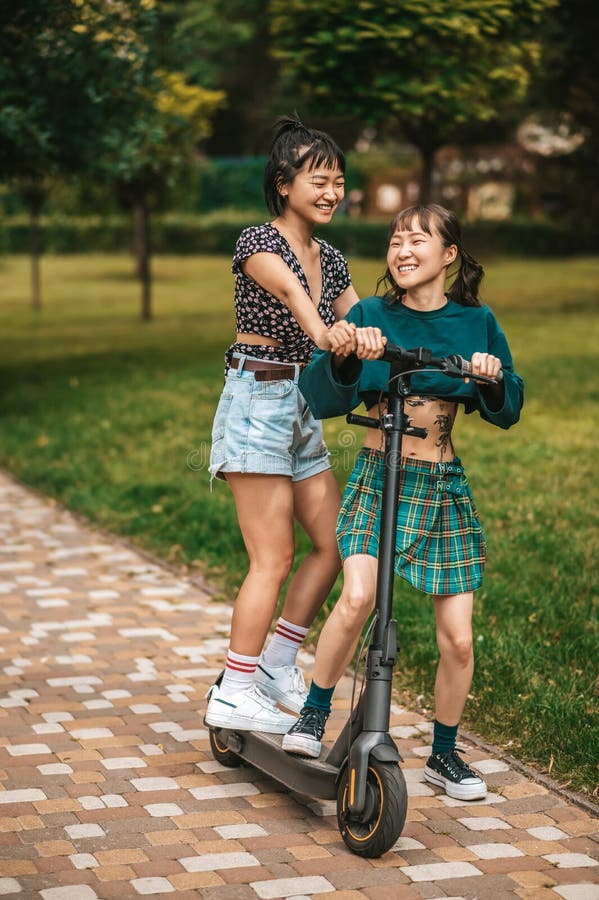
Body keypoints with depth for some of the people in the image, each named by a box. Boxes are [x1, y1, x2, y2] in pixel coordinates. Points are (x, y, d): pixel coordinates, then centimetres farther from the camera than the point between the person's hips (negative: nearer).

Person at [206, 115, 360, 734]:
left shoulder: (330, 259, 13)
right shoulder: (257, 242, -11)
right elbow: (288, 287, -34)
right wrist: (321, 331, -54)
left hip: (301, 408, 8)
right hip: (257, 402, -8)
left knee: (334, 542, 8)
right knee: (274, 558, -7)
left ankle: (278, 664, 22)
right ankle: (233, 694, 3)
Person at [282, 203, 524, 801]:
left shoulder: (475, 323, 4)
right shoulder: (369, 316, -1)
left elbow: (505, 412, 6)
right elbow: (321, 399, -11)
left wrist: (495, 376, -15)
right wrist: (347, 354, -31)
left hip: (445, 489, 2)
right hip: (378, 481, -2)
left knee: (457, 638, -1)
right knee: (358, 598, -26)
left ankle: (444, 754, 22)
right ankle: (314, 714, -2)